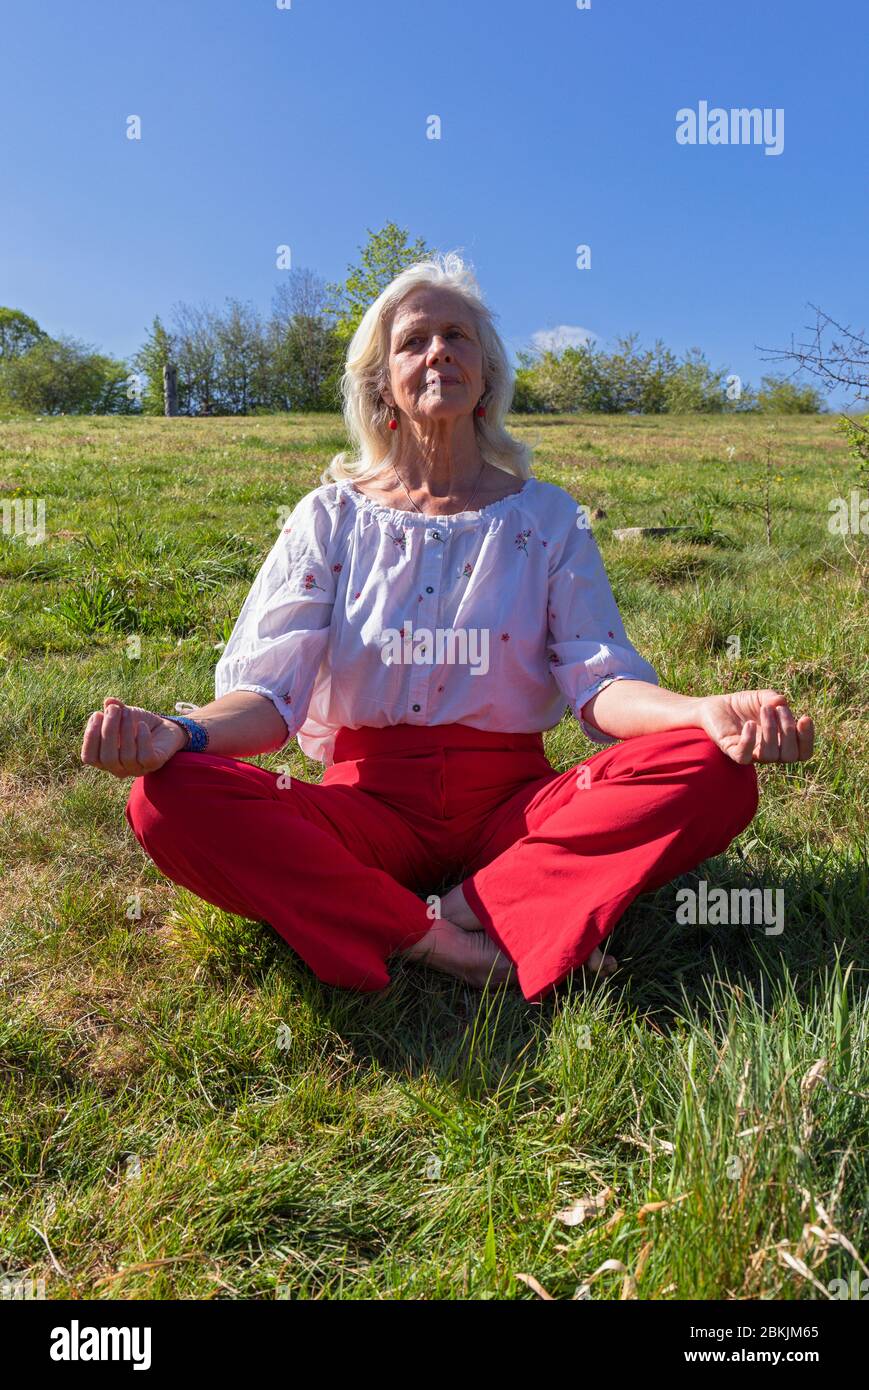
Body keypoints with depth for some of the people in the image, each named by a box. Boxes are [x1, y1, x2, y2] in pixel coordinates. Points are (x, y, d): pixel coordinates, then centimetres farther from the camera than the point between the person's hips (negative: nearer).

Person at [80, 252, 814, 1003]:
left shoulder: (548, 516, 9)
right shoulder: (331, 517, 7)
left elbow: (600, 681, -1)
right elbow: (271, 687, -2)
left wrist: (707, 710, -24)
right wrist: (179, 732, -26)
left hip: (512, 802, 1)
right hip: (371, 801, 0)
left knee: (714, 773, -23)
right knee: (172, 797, -26)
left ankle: (466, 909, -22)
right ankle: (435, 939, -24)